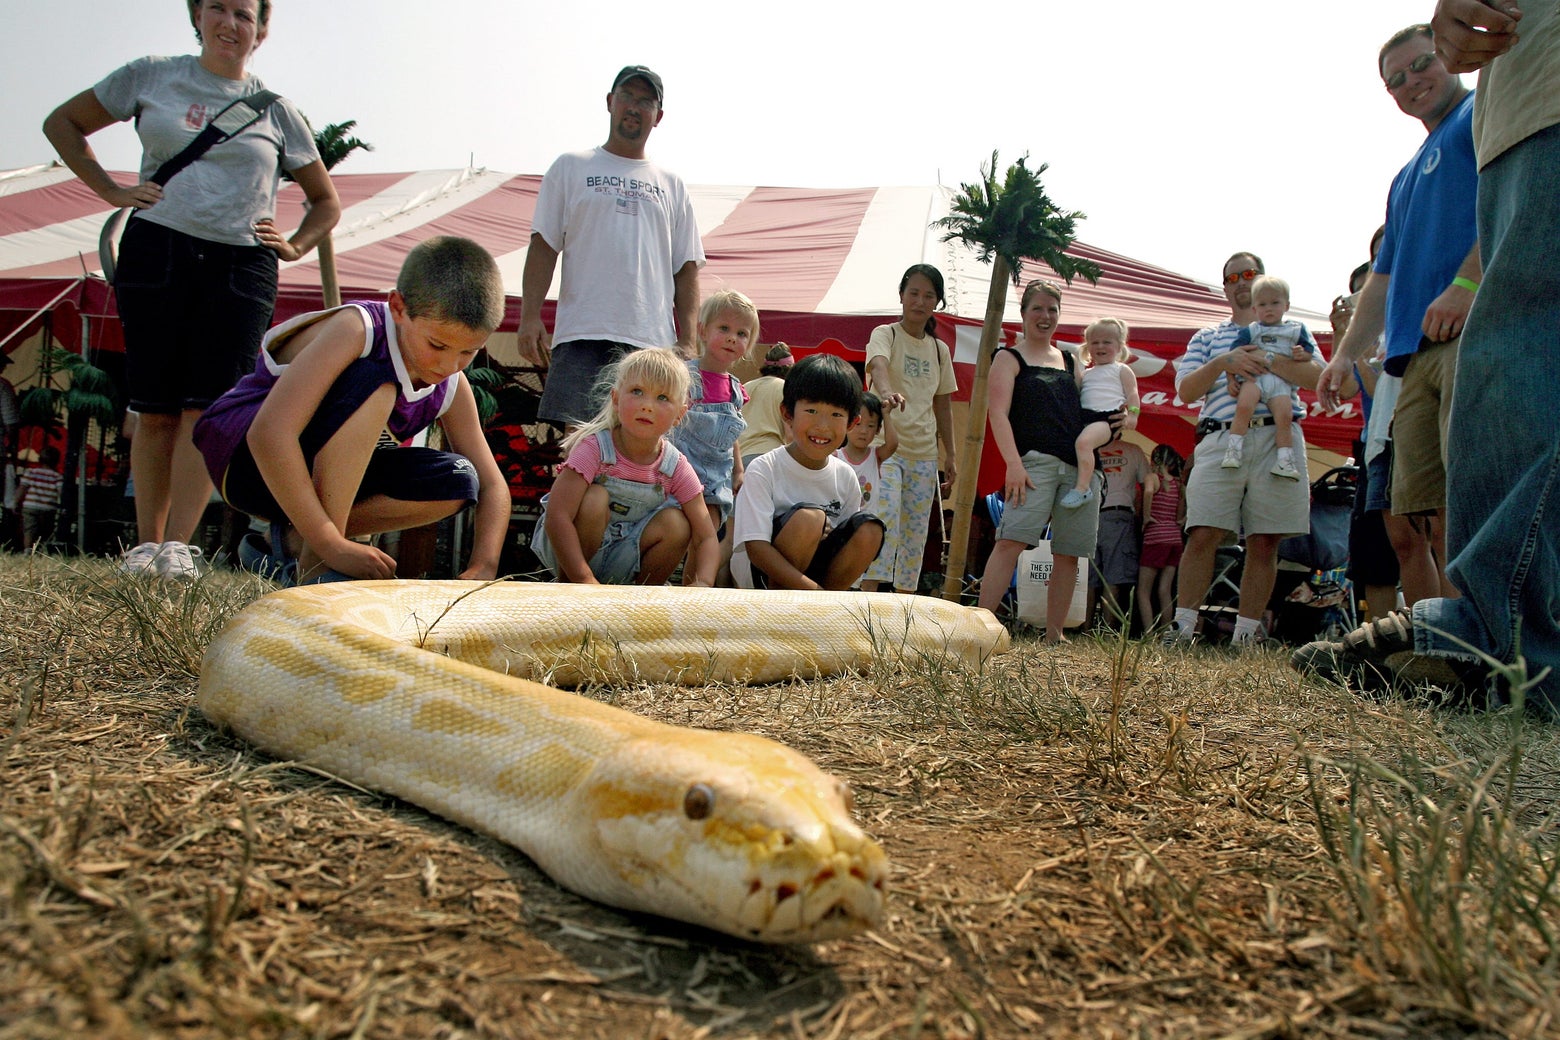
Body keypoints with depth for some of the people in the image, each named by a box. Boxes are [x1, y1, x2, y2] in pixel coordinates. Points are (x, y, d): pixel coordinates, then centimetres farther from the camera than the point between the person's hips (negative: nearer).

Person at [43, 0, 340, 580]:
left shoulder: (275, 111, 16)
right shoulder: (151, 78, 14)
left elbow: (326, 202, 24)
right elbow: (62, 125, 22)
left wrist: (292, 247, 7)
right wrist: (112, 191, 9)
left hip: (241, 268, 0)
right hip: (156, 252, 0)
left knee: (206, 407, -11)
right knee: (157, 411, -2)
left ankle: (178, 546, -10)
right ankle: (146, 544, 5)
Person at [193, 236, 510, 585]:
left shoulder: (451, 386, -8)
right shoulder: (356, 330, -27)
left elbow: (493, 485, -6)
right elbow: (269, 434, -37)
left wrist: (481, 570, -24)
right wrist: (332, 546, -39)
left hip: (322, 474, 6)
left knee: (456, 482, -17)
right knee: (371, 386, -32)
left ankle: (294, 539, -10)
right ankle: (317, 565, -29)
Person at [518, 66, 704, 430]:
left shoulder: (672, 185, 19)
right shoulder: (571, 167, 14)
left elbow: (687, 268, 14)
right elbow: (544, 246, 8)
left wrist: (687, 341, 2)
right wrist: (530, 316, -5)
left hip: (653, 342, 2)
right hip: (583, 335, -2)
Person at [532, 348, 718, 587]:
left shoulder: (676, 467, -12)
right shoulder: (595, 448, -23)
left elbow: (706, 537, -12)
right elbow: (557, 517, -32)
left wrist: (702, 584, -32)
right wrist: (585, 580, -39)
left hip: (620, 562, 3)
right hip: (567, 552, -3)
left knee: (676, 522, -19)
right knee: (595, 499, -29)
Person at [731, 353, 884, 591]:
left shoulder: (845, 476, -1)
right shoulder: (763, 470, -17)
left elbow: (851, 544, 6)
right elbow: (756, 548, -25)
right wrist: (815, 591, -33)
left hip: (811, 567, 6)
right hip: (759, 574, -5)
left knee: (870, 528, -15)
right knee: (809, 517, -29)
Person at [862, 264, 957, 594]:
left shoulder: (940, 349, 13)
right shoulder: (885, 334, -3)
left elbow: (943, 406, 17)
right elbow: (878, 366, -26)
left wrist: (949, 456, 13)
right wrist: (887, 392, -49)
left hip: (924, 454, 6)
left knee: (915, 533, 6)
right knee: (885, 519, -22)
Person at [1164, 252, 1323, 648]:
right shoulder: (1207, 337, 23)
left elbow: (1314, 375, 2)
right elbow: (1186, 390, 9)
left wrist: (1263, 359, -11)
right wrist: (1223, 362, -7)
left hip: (1276, 438, 0)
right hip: (1220, 438, 0)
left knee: (1265, 542, -2)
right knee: (1203, 535, -11)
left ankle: (1246, 634, 2)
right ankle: (1183, 624, -8)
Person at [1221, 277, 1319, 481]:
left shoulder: (1296, 330, 19)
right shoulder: (1249, 331, 15)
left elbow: (1310, 351, 18)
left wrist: (1302, 354, -6)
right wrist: (1232, 379, -3)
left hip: (1282, 382, 1)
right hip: (1253, 376, -1)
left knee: (1285, 416, -19)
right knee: (1244, 407, -29)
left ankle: (1285, 460, -15)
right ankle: (1233, 450, -26)